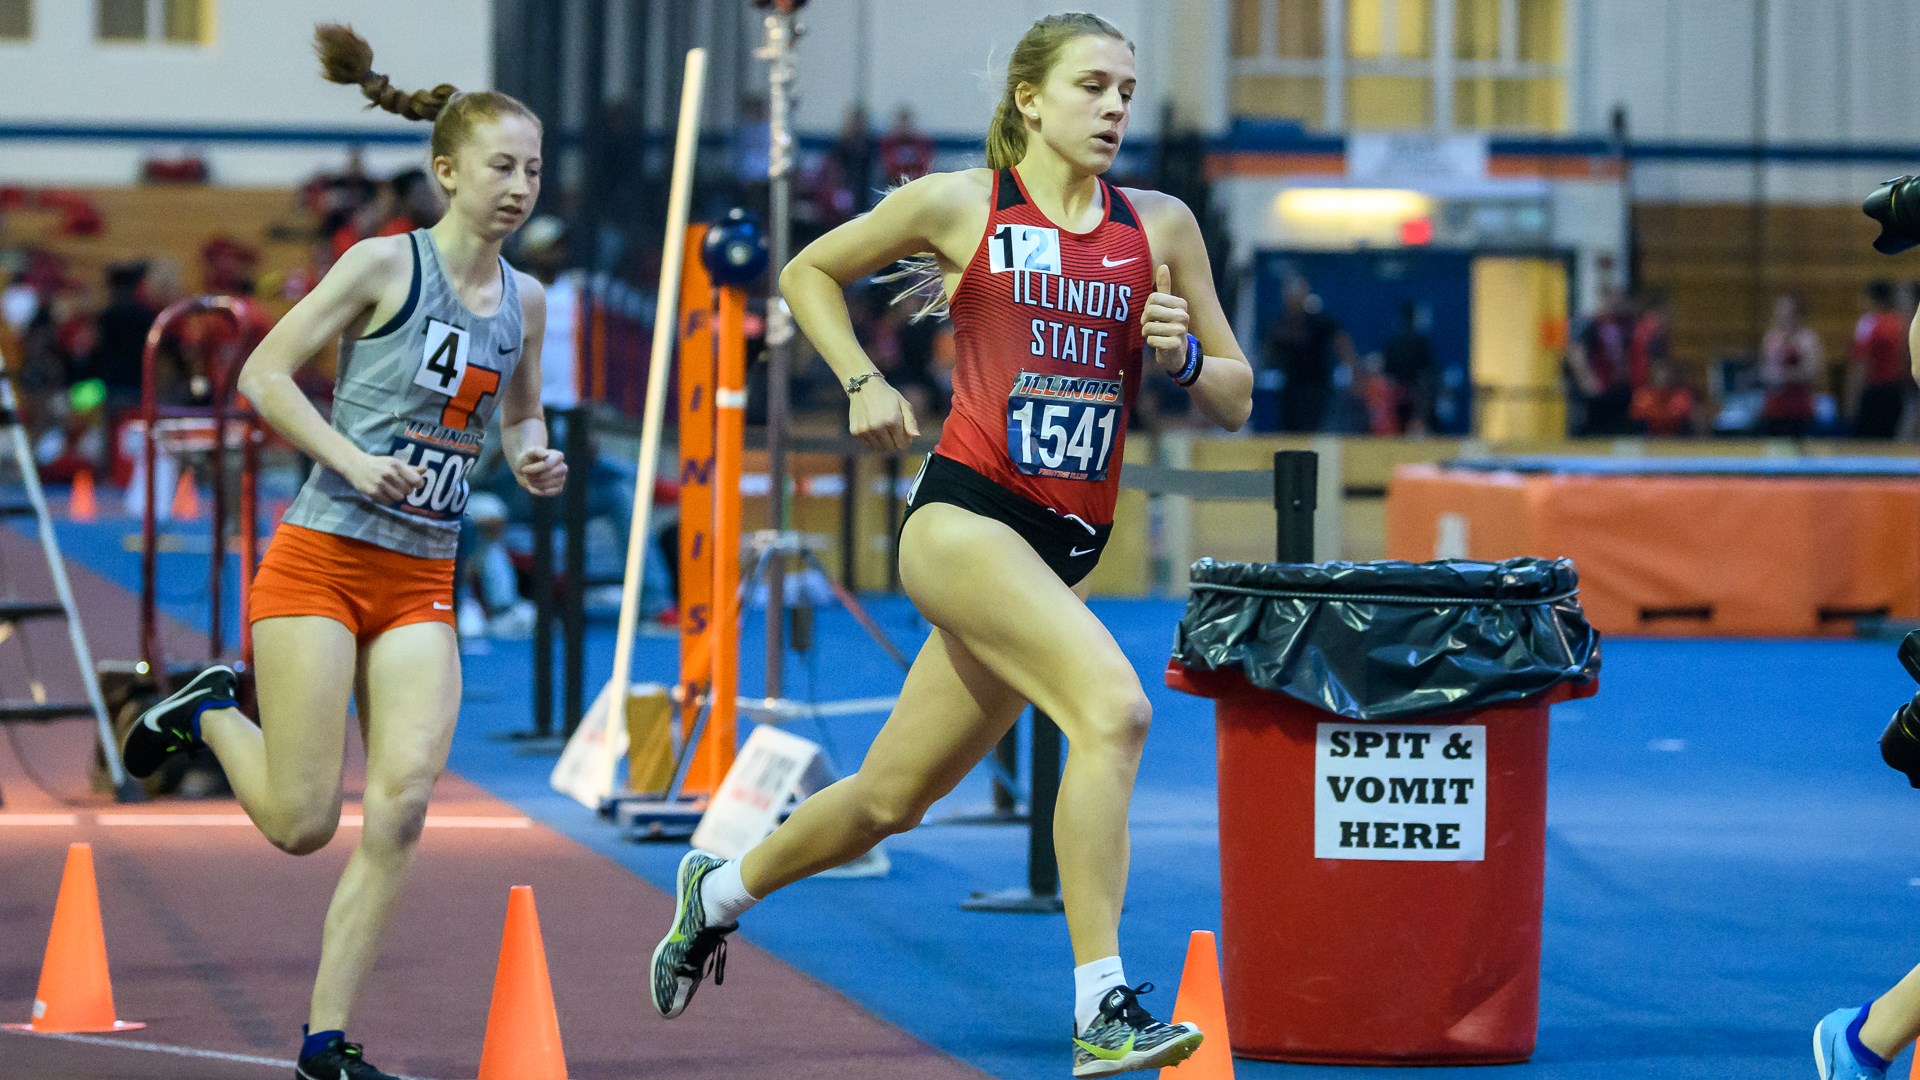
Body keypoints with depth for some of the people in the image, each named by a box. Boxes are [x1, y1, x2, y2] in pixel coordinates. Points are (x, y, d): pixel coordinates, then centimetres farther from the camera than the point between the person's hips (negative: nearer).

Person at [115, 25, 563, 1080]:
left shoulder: (524, 301, 9)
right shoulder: (385, 264, -8)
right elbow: (263, 372, -7)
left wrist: (532, 460, 3)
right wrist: (350, 458, -18)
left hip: (423, 581, 5)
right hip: (322, 559, -5)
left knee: (404, 801, -13)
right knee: (302, 822, -5)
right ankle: (207, 714, 28)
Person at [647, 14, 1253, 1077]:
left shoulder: (1161, 226, 9)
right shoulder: (960, 204, 1)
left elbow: (1234, 400, 14)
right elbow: (808, 272, 16)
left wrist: (1184, 357, -6)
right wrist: (862, 381, 2)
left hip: (1064, 549, 5)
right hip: (964, 514, -5)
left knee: (892, 798, 14)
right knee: (1113, 705, -28)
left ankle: (716, 892, 41)